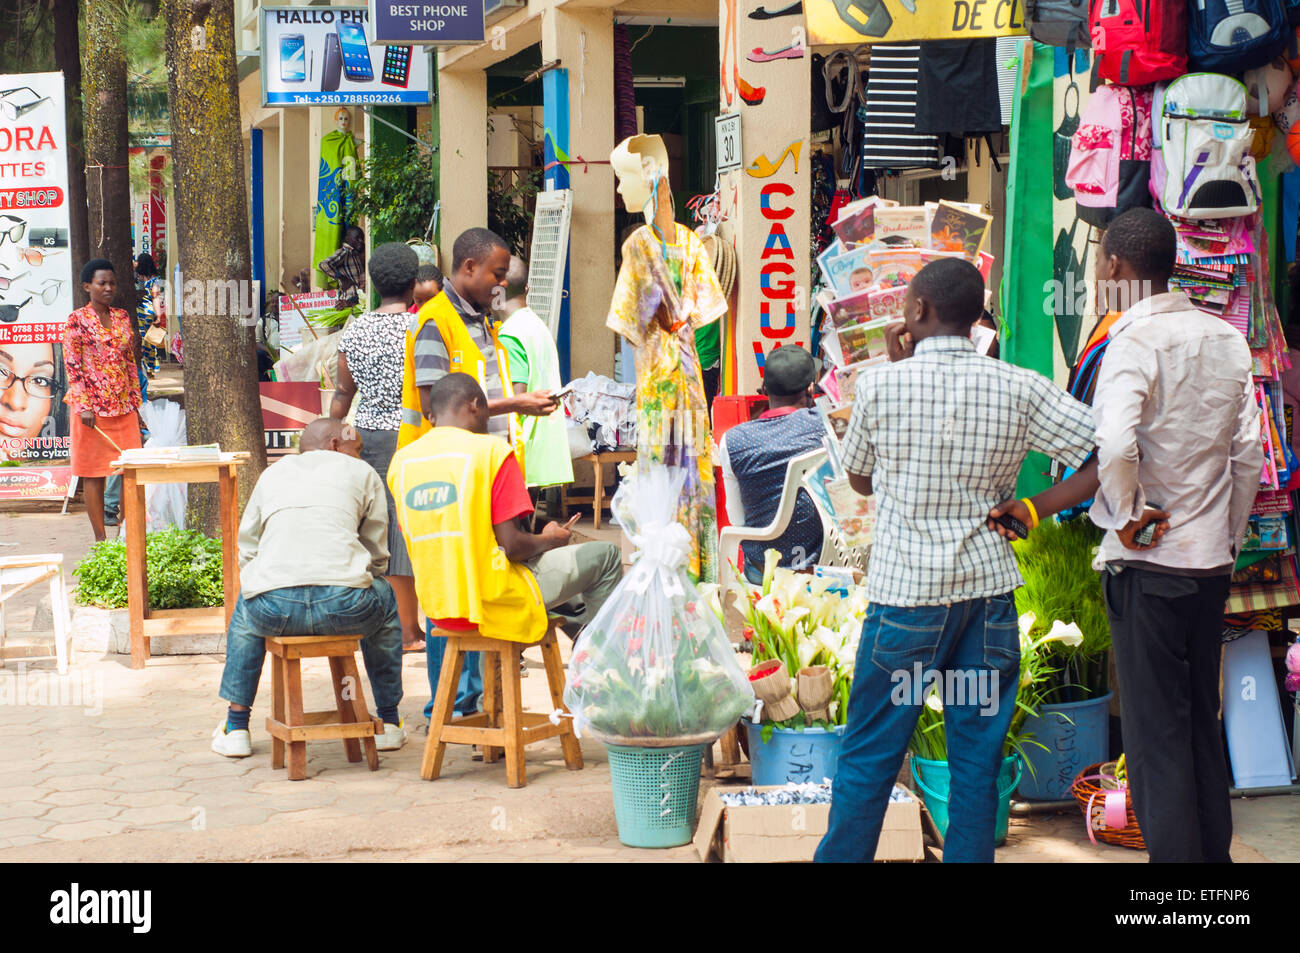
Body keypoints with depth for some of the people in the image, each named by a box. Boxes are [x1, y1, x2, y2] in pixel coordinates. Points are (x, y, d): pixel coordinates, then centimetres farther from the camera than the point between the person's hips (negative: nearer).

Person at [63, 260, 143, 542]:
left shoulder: (122, 318, 12)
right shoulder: (77, 320, -4)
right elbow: (72, 366, -8)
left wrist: (136, 402, 11)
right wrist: (84, 406, -16)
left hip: (124, 408, 5)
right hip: (93, 408, -5)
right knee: (94, 474, 1)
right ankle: (100, 539, 7)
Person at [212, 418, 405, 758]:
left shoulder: (273, 473, 28)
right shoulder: (363, 474, 21)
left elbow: (246, 552, 30)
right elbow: (378, 558, 22)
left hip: (273, 606, 2)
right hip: (345, 603, -2)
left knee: (246, 609, 38)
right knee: (383, 598, 34)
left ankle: (236, 729, 38)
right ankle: (389, 723, 38)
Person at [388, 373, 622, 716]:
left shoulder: (401, 460, 6)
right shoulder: (491, 450, -11)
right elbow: (512, 545, -15)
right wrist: (549, 540, 7)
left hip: (436, 606, 7)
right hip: (493, 603, -7)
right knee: (606, 556, 10)